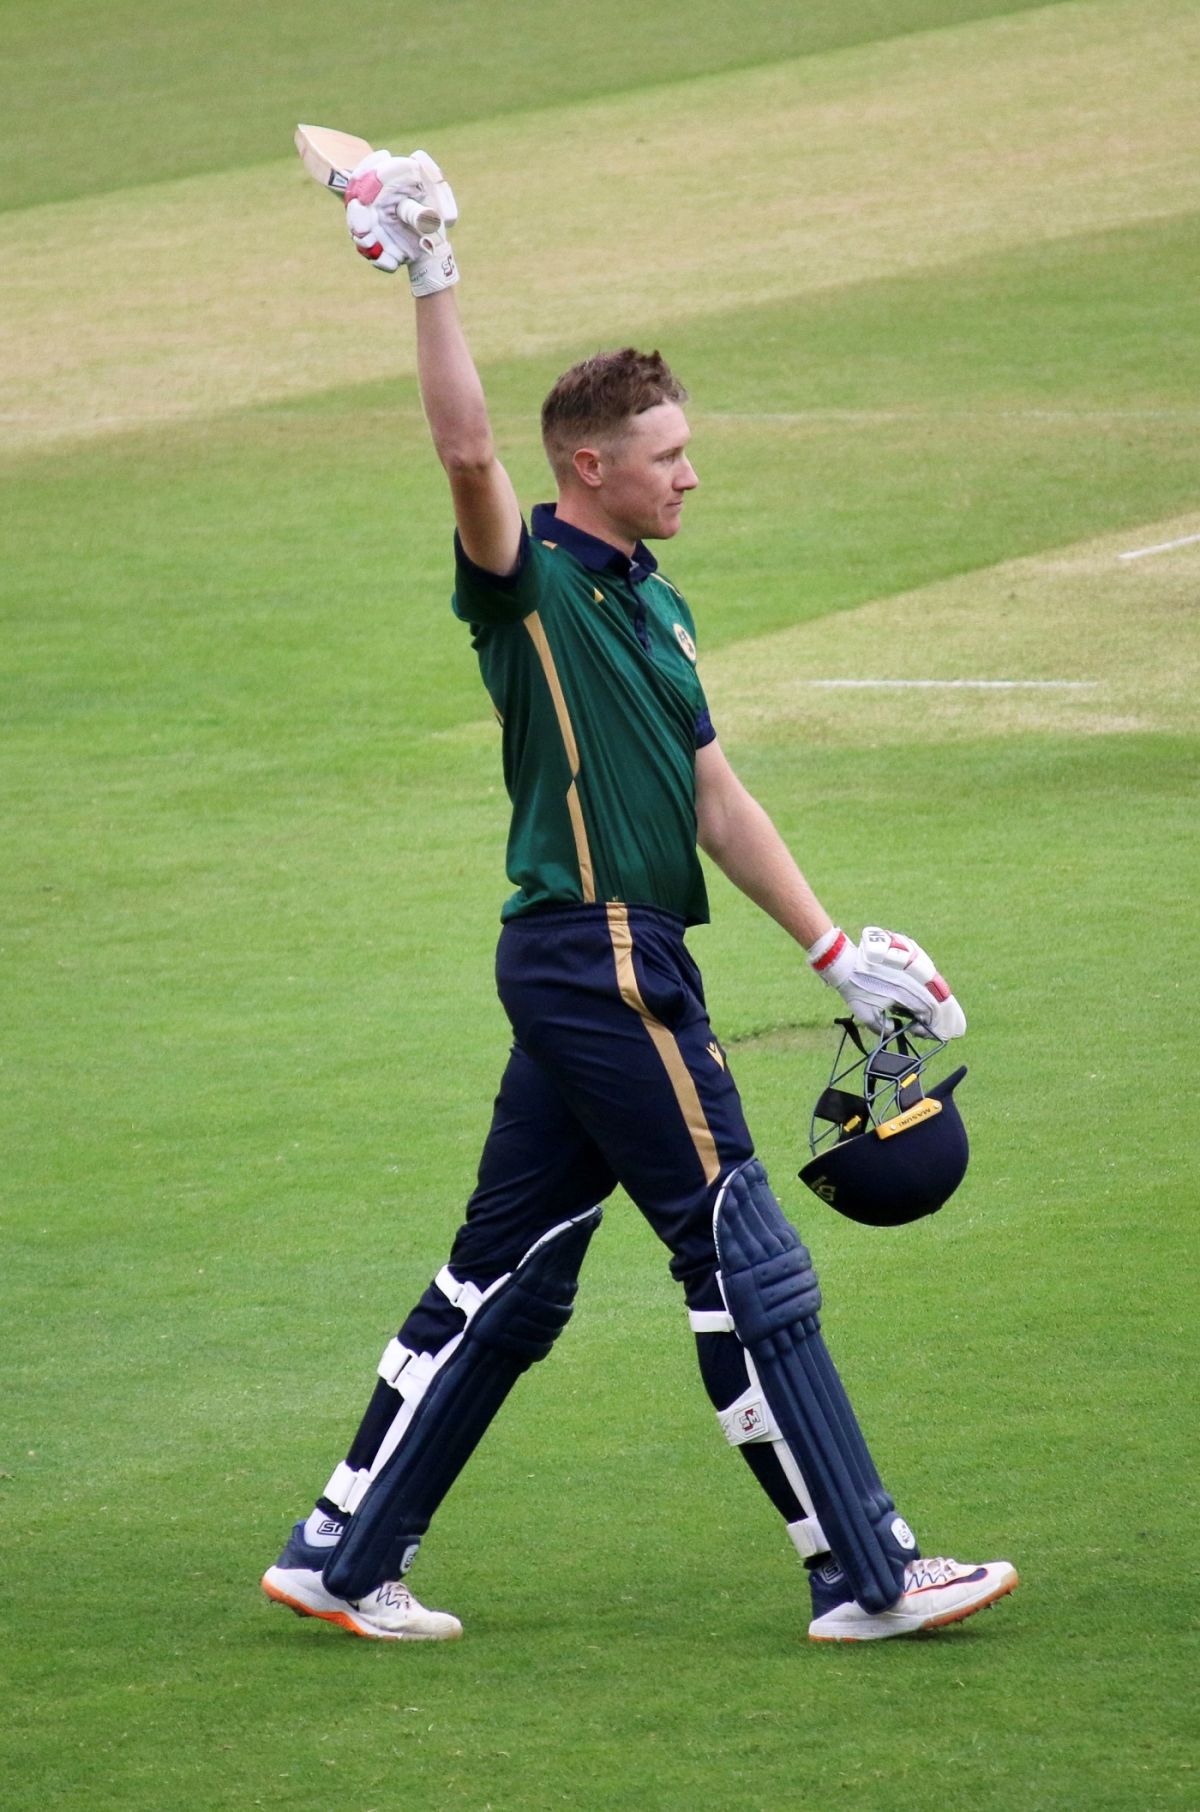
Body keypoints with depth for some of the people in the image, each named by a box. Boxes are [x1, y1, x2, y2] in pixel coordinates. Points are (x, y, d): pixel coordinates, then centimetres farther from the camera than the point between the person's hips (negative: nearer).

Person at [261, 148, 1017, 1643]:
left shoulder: (651, 608, 18)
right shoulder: (531, 581, -8)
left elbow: (716, 798, 21)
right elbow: (468, 453, -28)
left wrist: (832, 952, 18)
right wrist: (430, 278, -33)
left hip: (625, 969, 9)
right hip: (592, 953, -9)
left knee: (508, 1275, 11)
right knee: (743, 1258, -6)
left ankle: (344, 1560, 16)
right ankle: (864, 1576, -2)